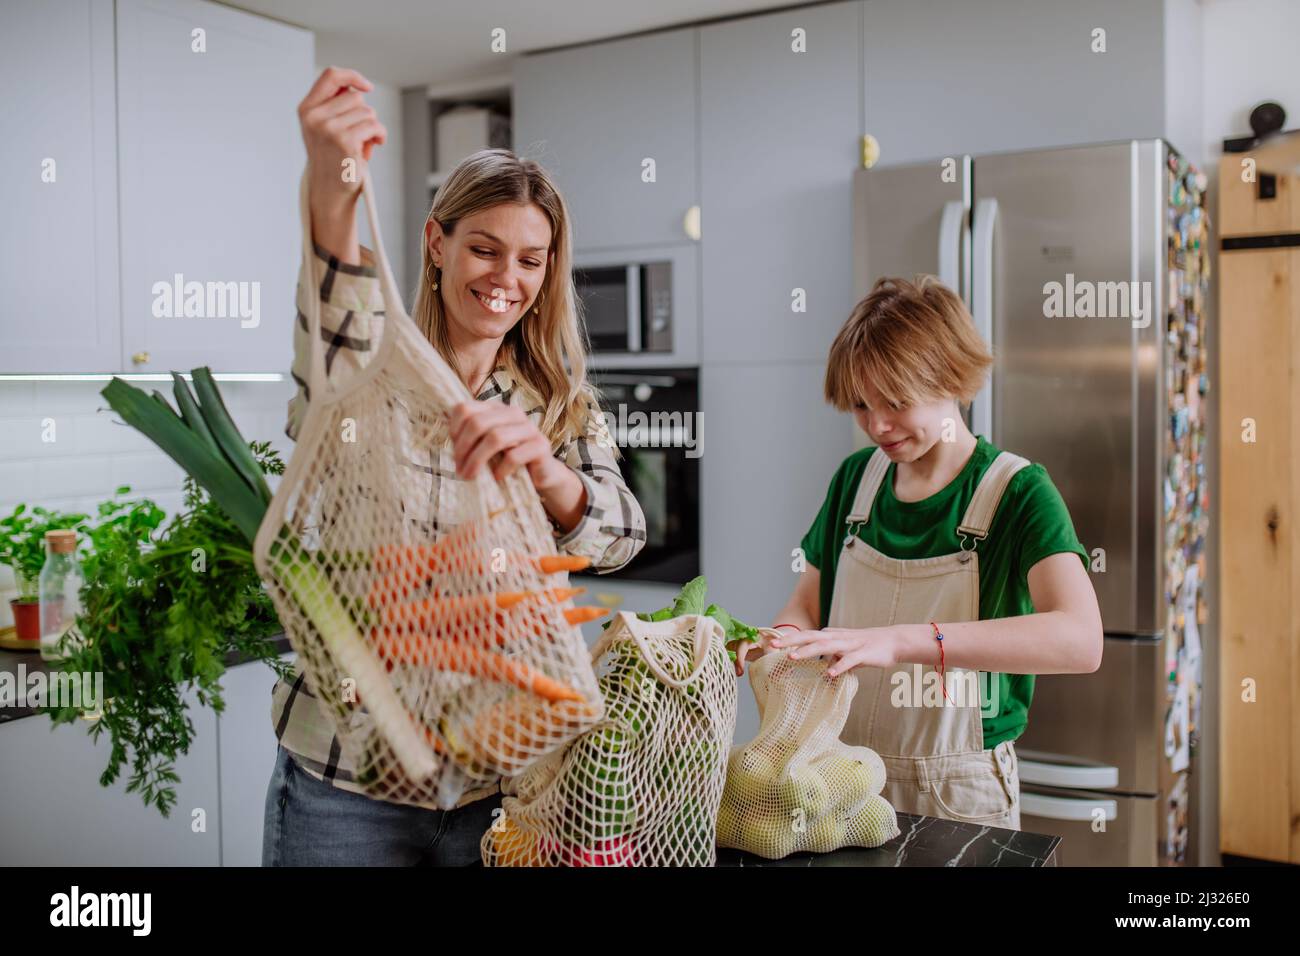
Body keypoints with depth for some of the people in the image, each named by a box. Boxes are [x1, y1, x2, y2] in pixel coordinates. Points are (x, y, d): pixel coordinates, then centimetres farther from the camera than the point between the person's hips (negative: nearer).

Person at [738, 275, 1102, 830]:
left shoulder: (1017, 493, -14)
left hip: (958, 792, -4)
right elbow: (808, 603, 8)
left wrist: (899, 640, -40)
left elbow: (1080, 641, -30)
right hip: (845, 779, 4)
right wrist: (784, 640, -18)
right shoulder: (855, 479, 1)